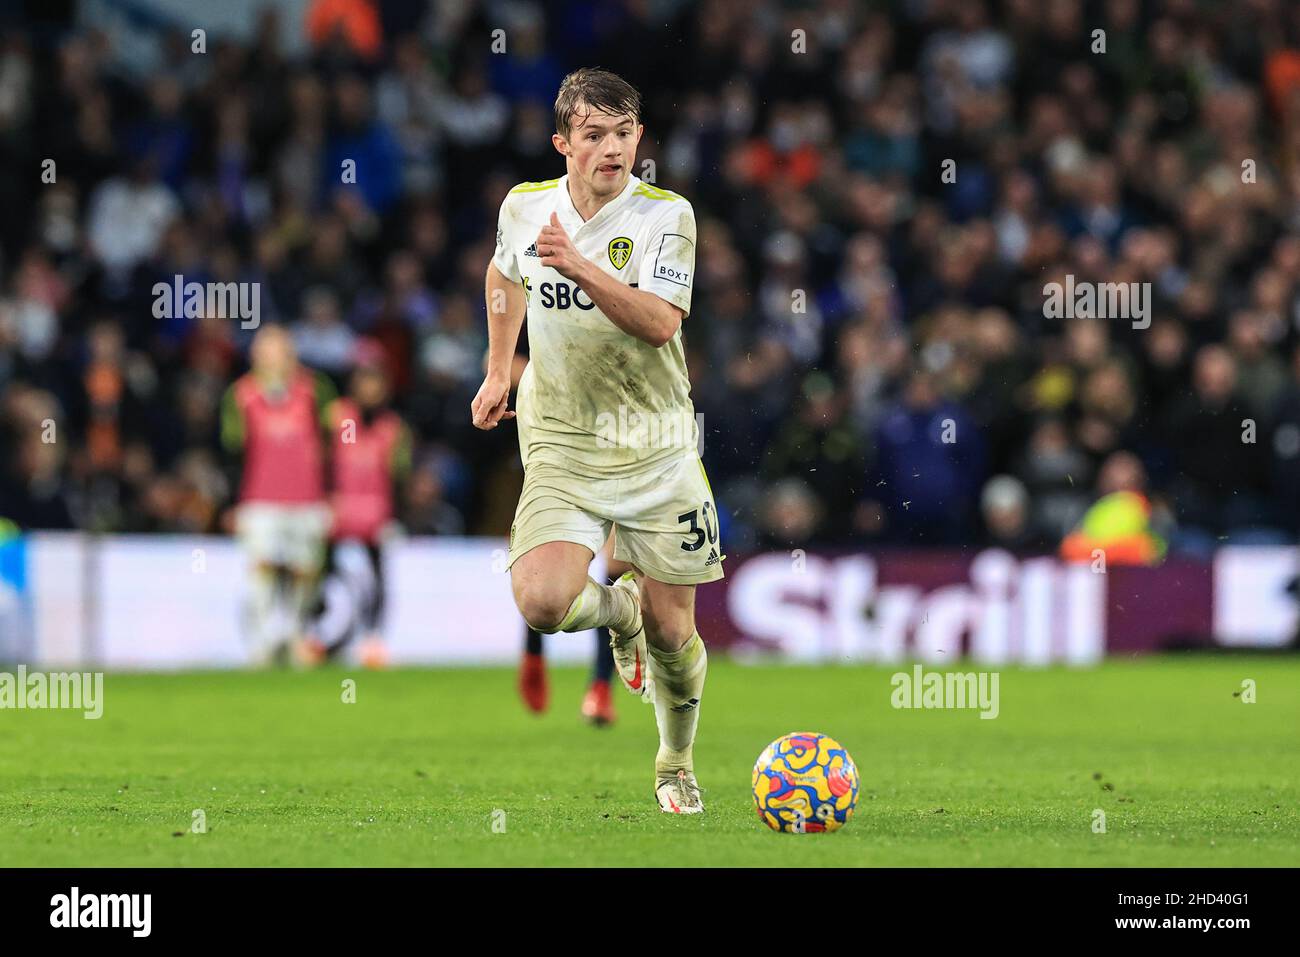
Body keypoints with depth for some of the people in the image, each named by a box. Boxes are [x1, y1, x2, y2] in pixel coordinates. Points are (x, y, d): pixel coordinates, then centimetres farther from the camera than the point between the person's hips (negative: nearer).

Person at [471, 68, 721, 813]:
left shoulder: (667, 215, -8)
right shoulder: (525, 207, 2)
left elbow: (660, 323, -22)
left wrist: (579, 267, -31)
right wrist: (499, 372, 23)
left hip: (656, 446, -1)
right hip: (561, 446, 1)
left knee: (671, 630, 3)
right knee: (542, 600, -22)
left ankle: (678, 766, 31)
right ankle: (617, 609, 15)